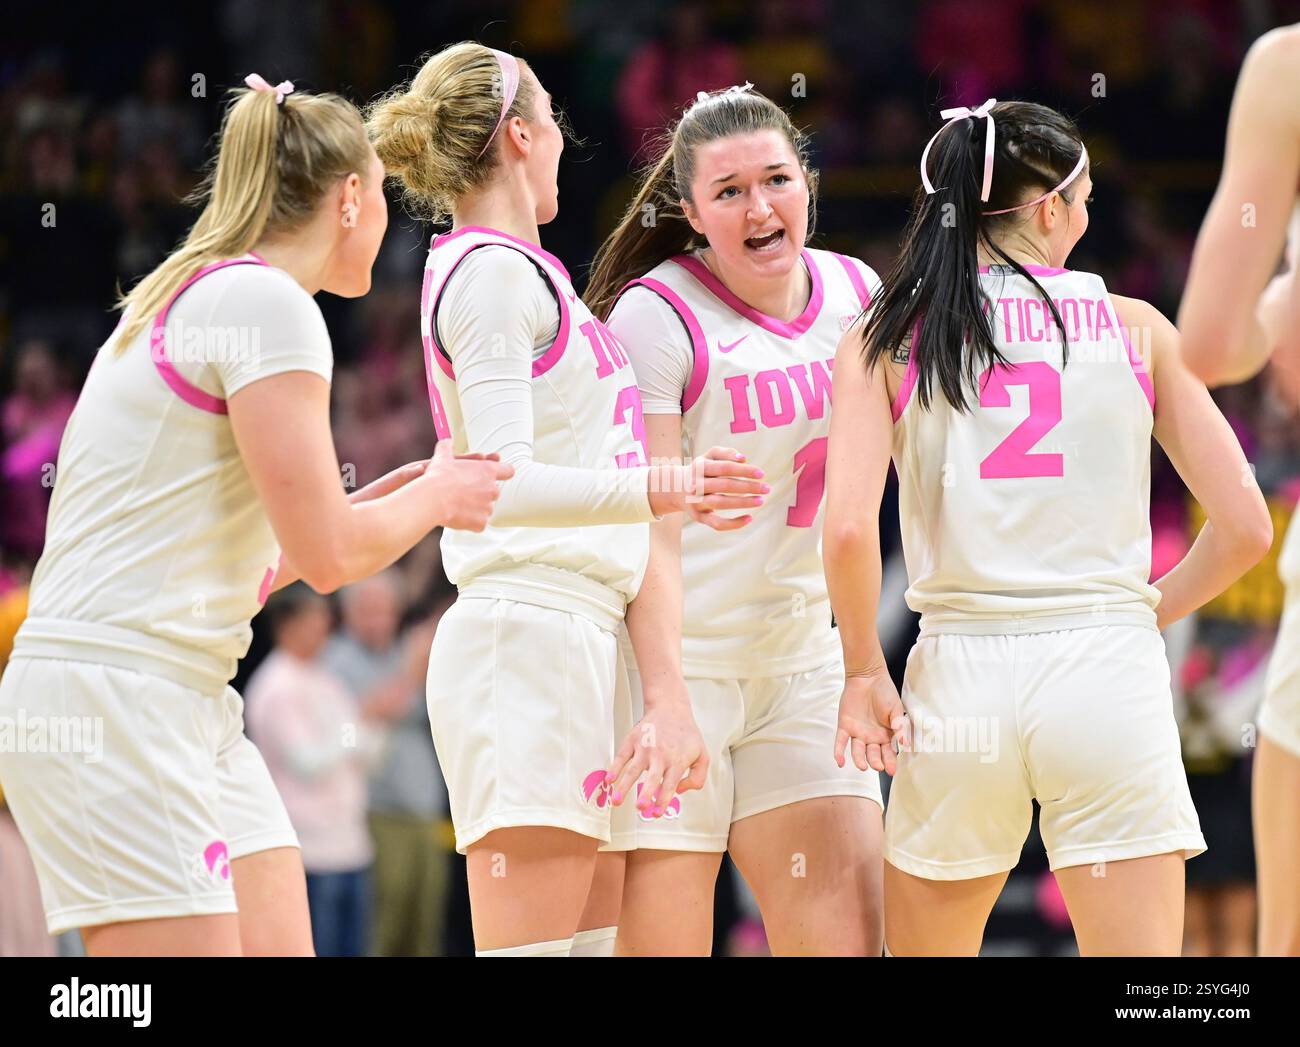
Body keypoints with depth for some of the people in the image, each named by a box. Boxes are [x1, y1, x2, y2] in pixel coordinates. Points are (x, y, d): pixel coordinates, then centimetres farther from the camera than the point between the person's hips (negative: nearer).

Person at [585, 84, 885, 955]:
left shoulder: (855, 293, 6)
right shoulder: (657, 314, -12)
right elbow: (650, 534, -16)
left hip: (802, 666, 6)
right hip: (676, 660, -6)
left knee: (852, 933, -3)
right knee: (663, 937, -8)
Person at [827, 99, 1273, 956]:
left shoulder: (885, 340, 4)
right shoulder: (1137, 330, 5)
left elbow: (849, 526, -9)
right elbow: (1245, 527, 4)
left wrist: (864, 673, 4)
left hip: (960, 672, 1)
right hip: (1109, 676, -1)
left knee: (926, 949, 19)